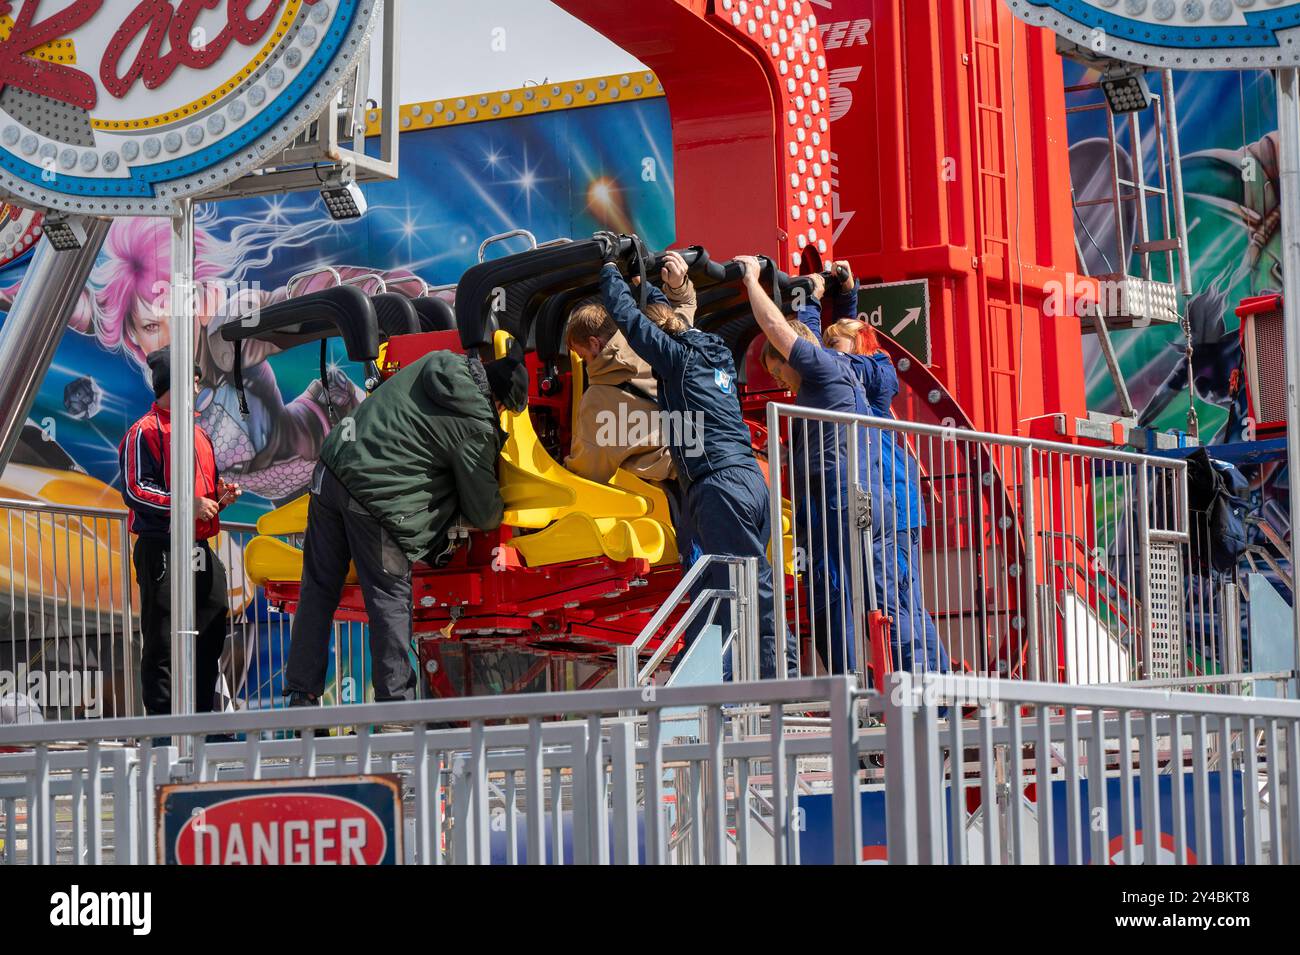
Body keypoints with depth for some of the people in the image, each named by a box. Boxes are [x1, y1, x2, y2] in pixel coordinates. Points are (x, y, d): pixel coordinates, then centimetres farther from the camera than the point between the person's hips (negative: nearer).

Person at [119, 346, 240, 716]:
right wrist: (187, 504, -20)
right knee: (163, 643, -6)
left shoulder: (198, 433, 22)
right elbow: (135, 490, -13)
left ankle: (203, 717, 19)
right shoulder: (145, 432, -5)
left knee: (210, 640, 11)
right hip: (163, 551, -8)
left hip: (202, 553, 8)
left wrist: (219, 496, 9)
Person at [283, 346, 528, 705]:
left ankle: (301, 695, 19)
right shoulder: (475, 427, -10)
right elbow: (483, 512, -2)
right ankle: (395, 702, 8)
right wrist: (498, 514, 22)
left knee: (319, 589, 13)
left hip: (331, 471, 8)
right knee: (390, 599, 4)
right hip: (374, 498, -8)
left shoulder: (435, 362, 8)